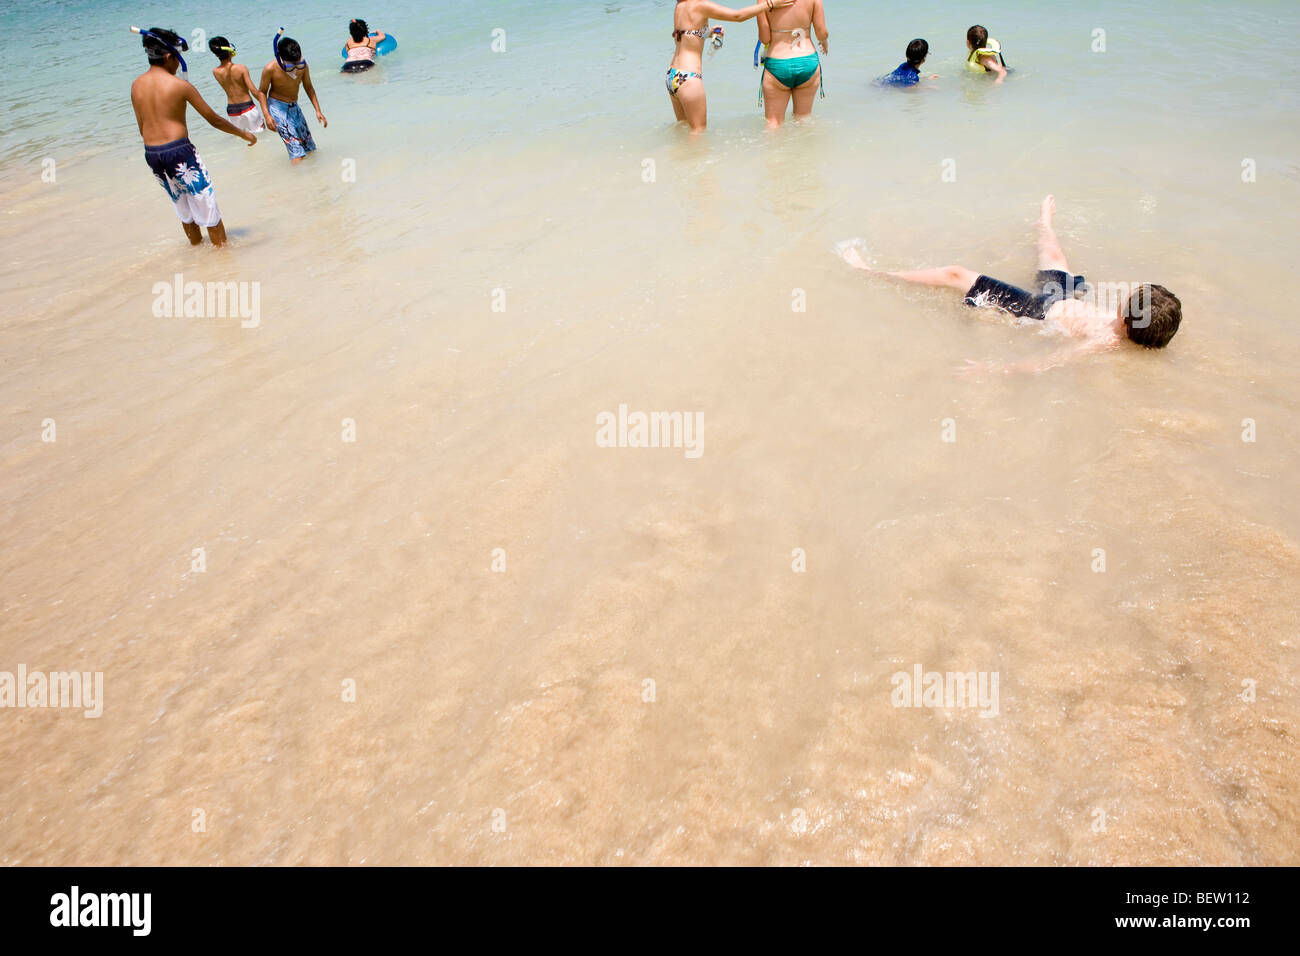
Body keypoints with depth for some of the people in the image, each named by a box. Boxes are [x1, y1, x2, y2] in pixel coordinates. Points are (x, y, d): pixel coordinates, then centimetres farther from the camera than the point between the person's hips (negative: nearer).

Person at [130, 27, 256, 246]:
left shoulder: (136, 86, 8)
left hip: (151, 154, 7)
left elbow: (142, 129, 13)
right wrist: (244, 134, 9)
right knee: (208, 210, 4)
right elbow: (214, 120, -5)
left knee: (184, 211, 22)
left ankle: (196, 245, 35)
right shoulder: (180, 85, -10)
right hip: (179, 152, -7)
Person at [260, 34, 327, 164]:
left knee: (310, 147, 11)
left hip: (294, 107, 5)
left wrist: (318, 111, 0)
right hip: (277, 107, -5)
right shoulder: (270, 69, -21)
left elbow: (308, 87, 5)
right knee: (297, 151, -18)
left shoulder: (302, 65, -11)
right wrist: (267, 115, -18)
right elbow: (262, 92, -8)